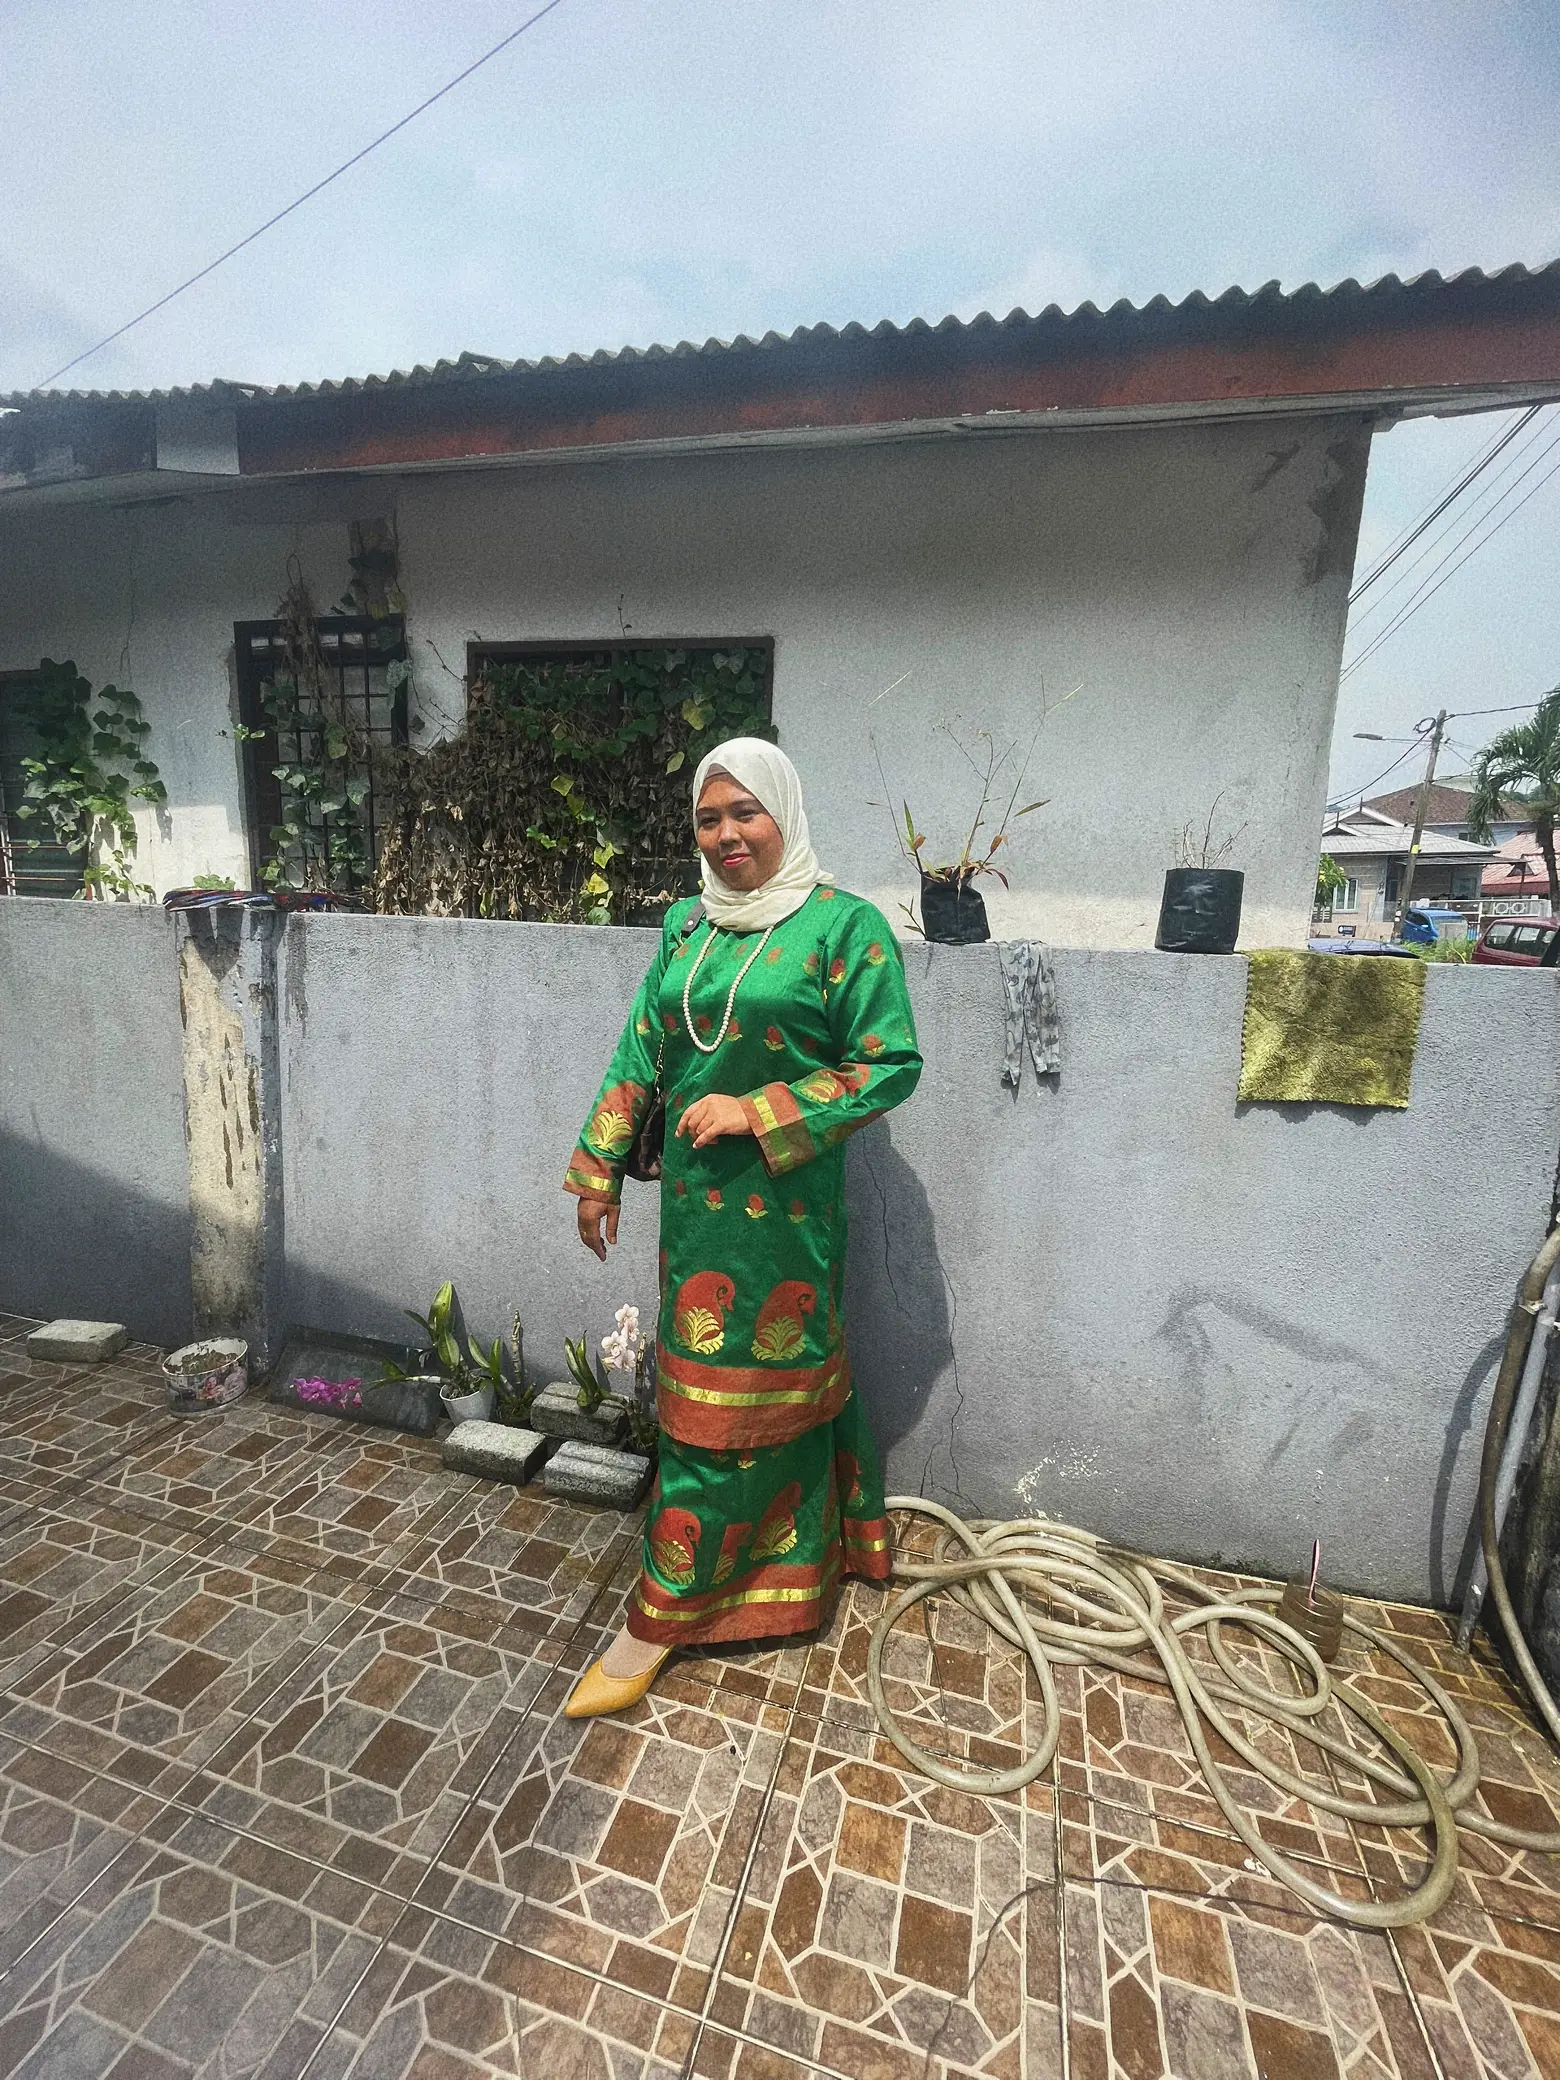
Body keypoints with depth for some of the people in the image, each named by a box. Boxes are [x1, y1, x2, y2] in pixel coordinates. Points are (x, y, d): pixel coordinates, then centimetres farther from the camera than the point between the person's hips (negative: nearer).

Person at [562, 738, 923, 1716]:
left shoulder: (846, 925, -9)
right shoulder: (685, 925, 9)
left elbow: (892, 1063, -11)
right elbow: (641, 1050, 12)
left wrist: (758, 1114, -17)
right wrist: (599, 1166, 9)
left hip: (784, 1200, -5)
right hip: (696, 1192, 6)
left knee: (728, 1402, 5)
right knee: (788, 1377, 19)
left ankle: (664, 1615, 22)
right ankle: (814, 1552, 42)